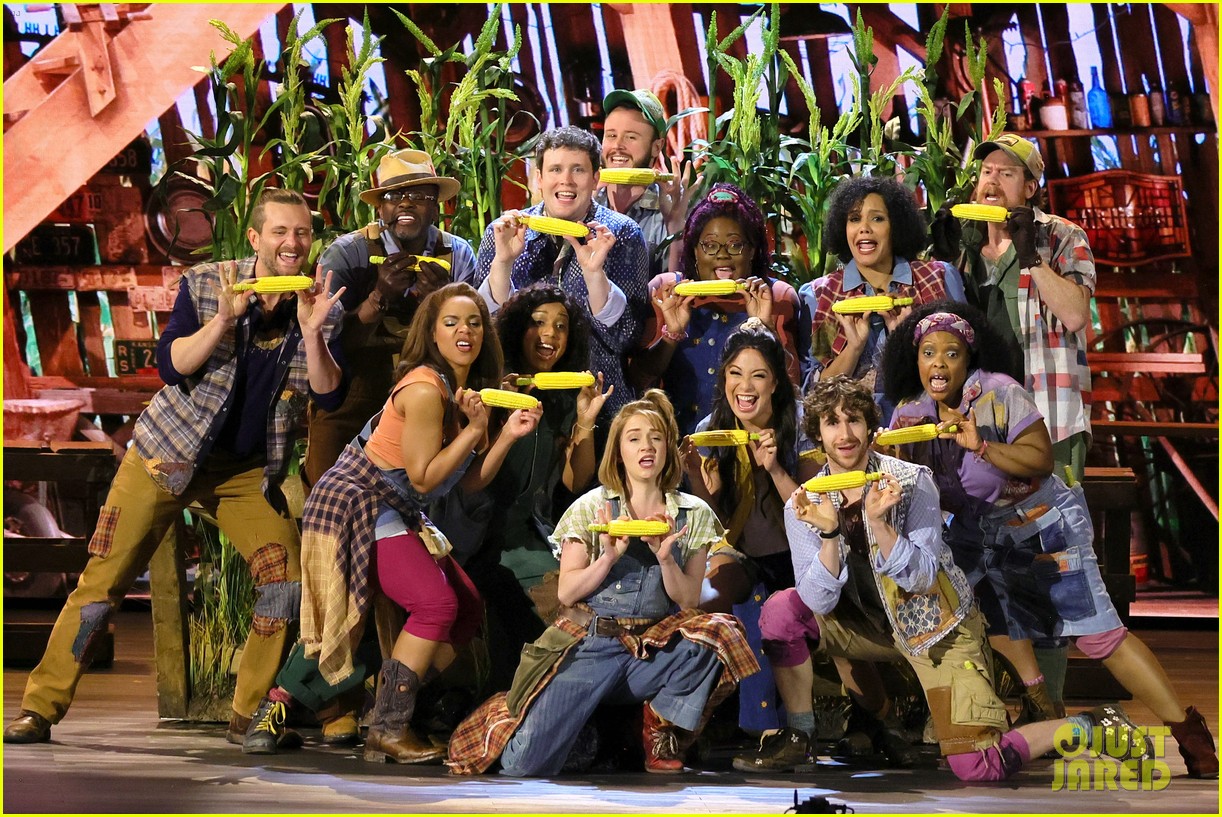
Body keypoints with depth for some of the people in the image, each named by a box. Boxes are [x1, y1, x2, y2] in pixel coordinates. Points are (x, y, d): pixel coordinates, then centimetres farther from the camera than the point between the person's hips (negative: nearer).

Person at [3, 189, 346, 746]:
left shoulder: (323, 308, -4)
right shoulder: (205, 284, -9)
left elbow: (329, 396, -13)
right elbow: (171, 367, -16)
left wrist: (311, 331, -27)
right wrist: (224, 318, -29)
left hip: (248, 470, 3)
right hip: (168, 451, -2)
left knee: (287, 576, -11)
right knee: (105, 578, -6)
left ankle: (250, 717, 3)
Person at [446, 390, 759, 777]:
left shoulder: (694, 515, 7)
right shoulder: (591, 508, 3)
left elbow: (688, 602, 2)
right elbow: (567, 593, -1)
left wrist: (665, 558, -15)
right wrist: (609, 557, -17)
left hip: (655, 650, 2)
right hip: (591, 643, -2)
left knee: (715, 636, -31)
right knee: (525, 765, -19)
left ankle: (661, 732, -4)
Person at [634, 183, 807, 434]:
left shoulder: (779, 297, 7)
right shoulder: (664, 290, 8)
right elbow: (640, 376, 1)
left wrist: (766, 326, -14)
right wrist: (672, 333, -14)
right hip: (680, 437, 0)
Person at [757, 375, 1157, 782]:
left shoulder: (912, 482, -17)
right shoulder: (804, 504, -8)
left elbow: (922, 578, -24)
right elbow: (819, 601, -17)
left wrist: (877, 522, -39)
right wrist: (828, 532, -34)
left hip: (937, 626, -4)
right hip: (867, 624, 4)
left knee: (978, 767, -18)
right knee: (780, 611, -17)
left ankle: (1093, 728, 4)